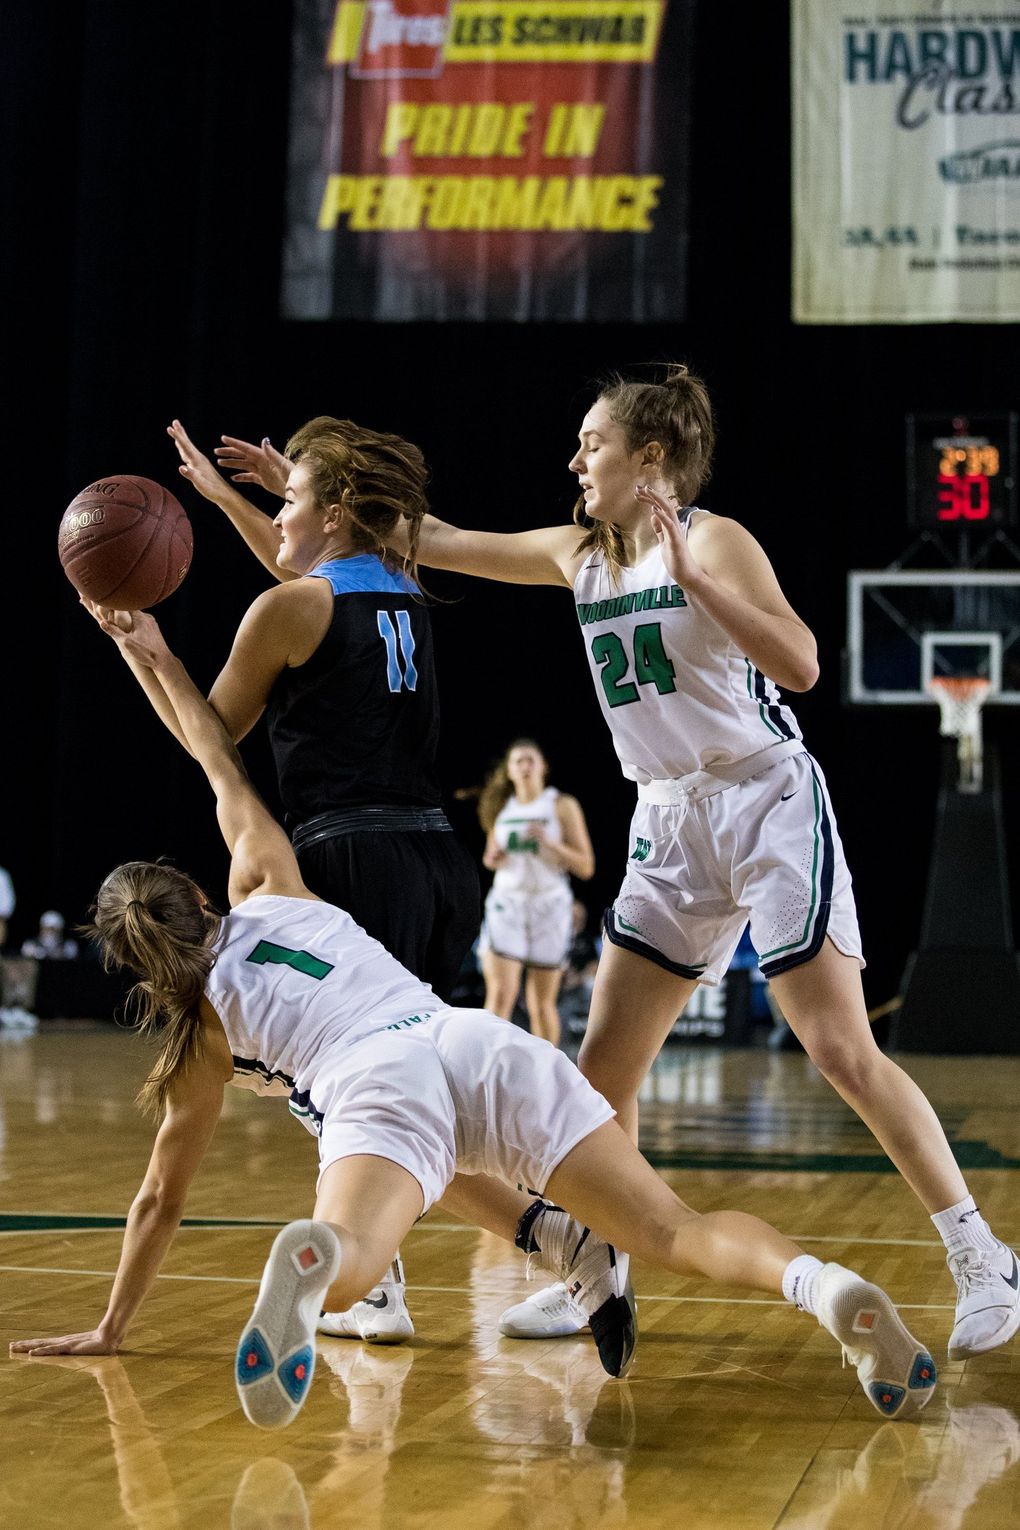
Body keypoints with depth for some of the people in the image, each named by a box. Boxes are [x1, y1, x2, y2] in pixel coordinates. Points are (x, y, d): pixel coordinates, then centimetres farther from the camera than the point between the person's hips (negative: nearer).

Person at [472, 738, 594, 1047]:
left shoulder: (563, 806, -1)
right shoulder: (501, 808, 10)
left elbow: (586, 867, -5)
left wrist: (548, 841, -18)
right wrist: (492, 859, 2)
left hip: (549, 905, -2)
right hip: (506, 904, 2)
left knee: (541, 1003, 2)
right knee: (500, 993, -13)